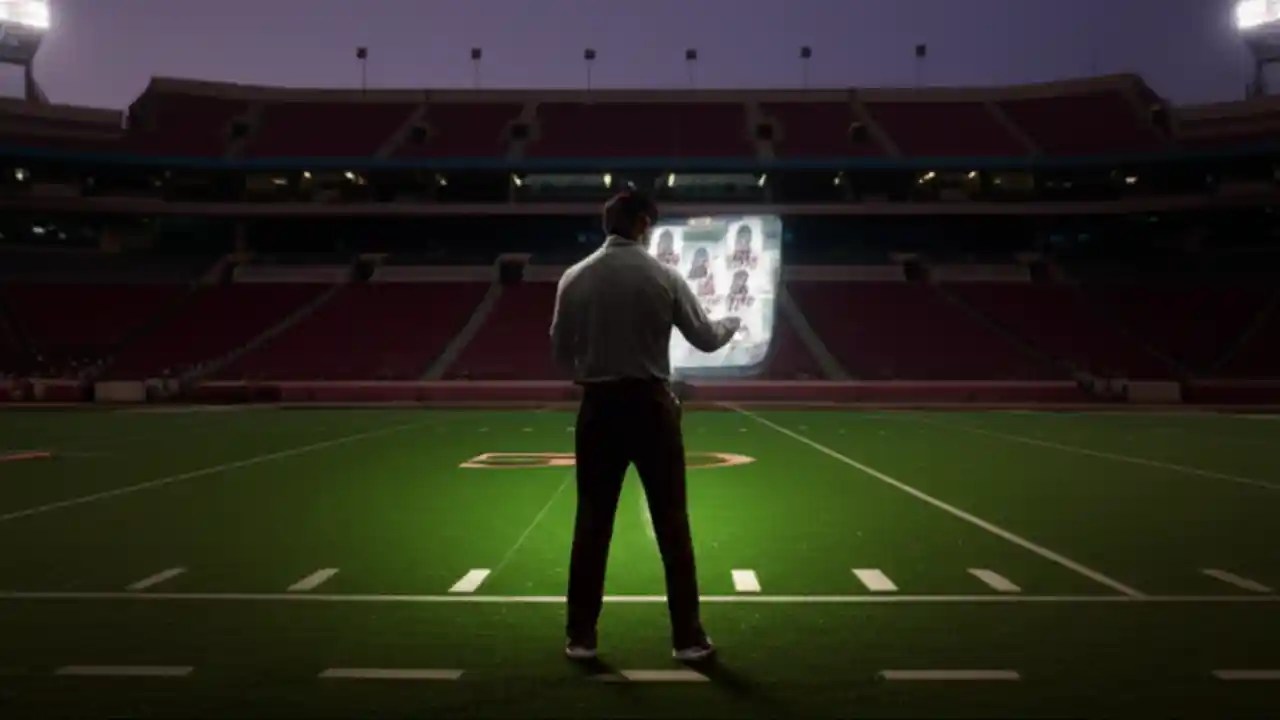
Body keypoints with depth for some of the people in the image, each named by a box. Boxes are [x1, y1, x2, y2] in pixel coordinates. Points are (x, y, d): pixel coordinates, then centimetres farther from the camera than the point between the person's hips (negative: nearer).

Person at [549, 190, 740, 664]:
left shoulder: (574, 278, 1)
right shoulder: (662, 275, -4)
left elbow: (561, 351, 5)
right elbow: (705, 339, 4)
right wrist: (732, 324, 25)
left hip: (598, 407, 2)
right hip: (650, 405, -2)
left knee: (592, 524, 9)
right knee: (672, 524, 6)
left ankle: (580, 636, 14)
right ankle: (687, 637, 11)